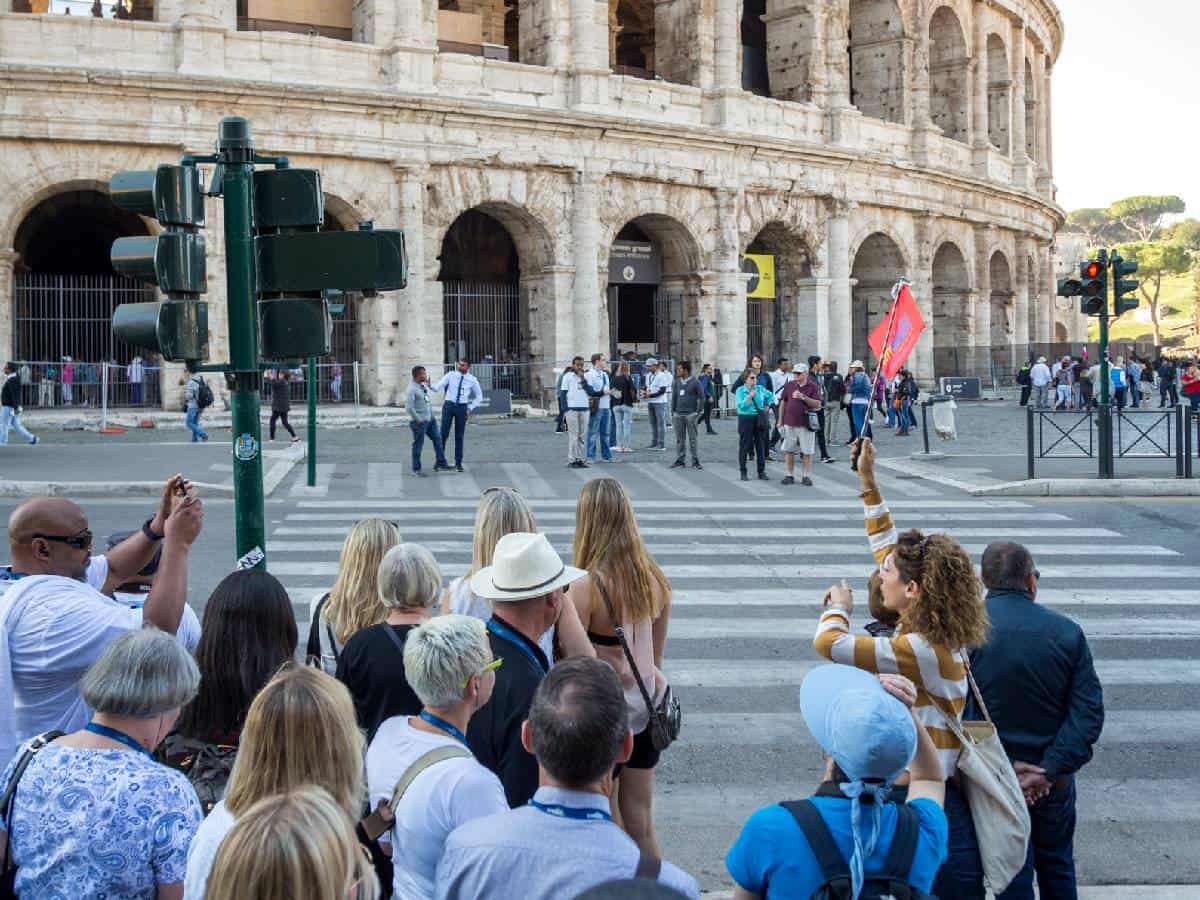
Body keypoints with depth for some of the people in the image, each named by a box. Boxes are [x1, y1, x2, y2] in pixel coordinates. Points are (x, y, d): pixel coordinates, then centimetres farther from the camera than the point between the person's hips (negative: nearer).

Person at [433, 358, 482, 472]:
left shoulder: (472, 380, 2)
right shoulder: (450, 375, -1)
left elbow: (479, 397, 11)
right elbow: (437, 387, -9)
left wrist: (470, 408, 1)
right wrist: (430, 386, -31)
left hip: (462, 407, 1)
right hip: (449, 405, -1)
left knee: (460, 436, 6)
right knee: (443, 434, -3)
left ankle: (458, 463, 15)